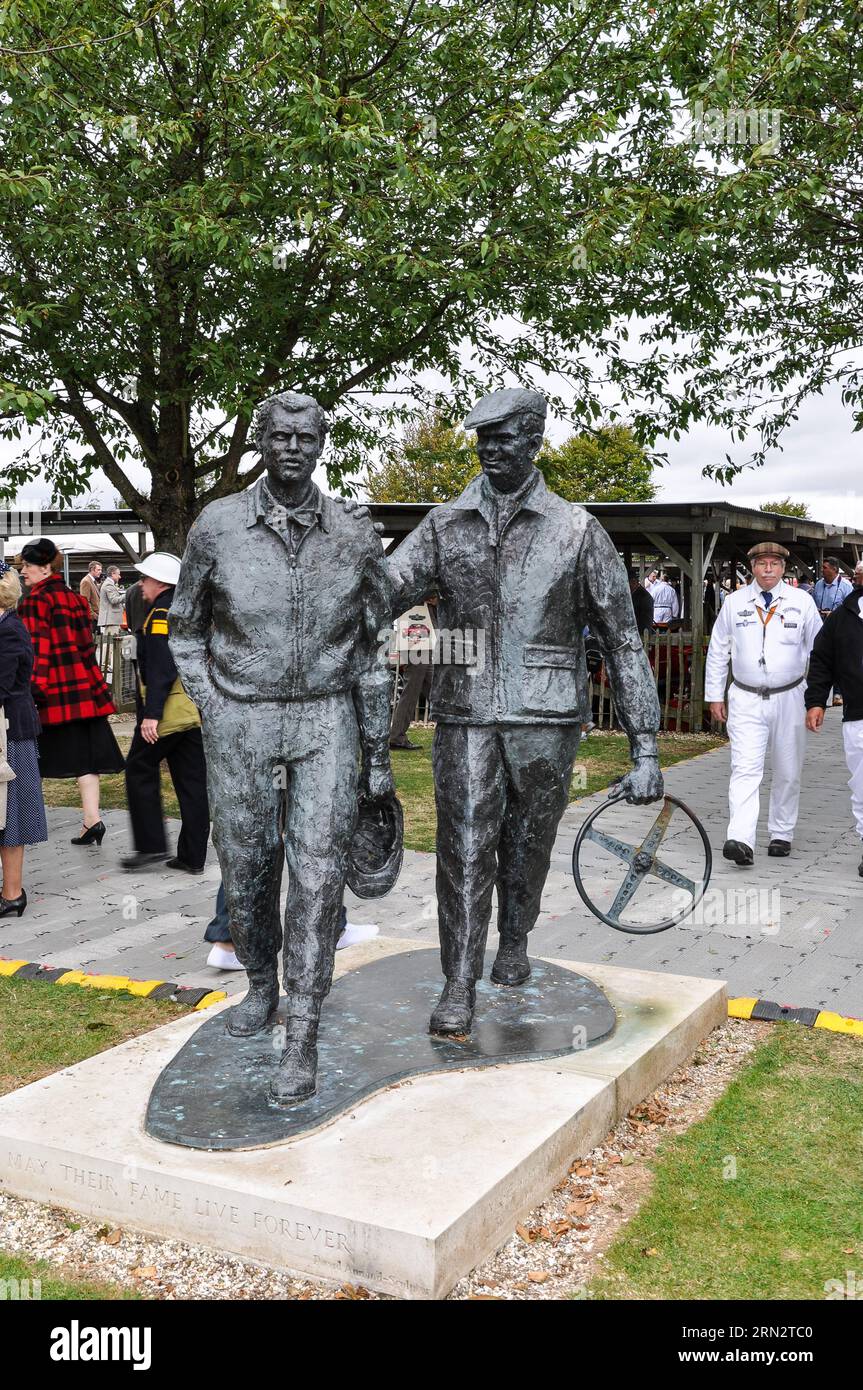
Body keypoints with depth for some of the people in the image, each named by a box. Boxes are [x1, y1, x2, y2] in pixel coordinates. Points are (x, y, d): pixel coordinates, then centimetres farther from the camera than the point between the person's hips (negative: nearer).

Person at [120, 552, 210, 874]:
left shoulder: (160, 613, -12)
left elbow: (161, 668, -20)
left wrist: (151, 713, -21)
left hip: (168, 711, -8)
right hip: (197, 711, 8)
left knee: (140, 770, 7)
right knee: (192, 781, 8)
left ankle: (151, 845, 6)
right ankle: (193, 857, 11)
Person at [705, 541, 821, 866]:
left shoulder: (801, 602, 1)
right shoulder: (734, 602, 3)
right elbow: (717, 650, 9)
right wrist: (714, 696, 7)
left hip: (789, 699, 1)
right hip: (746, 700, -1)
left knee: (788, 773, 11)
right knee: (745, 769, -13)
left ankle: (781, 835, 27)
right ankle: (741, 841, -21)